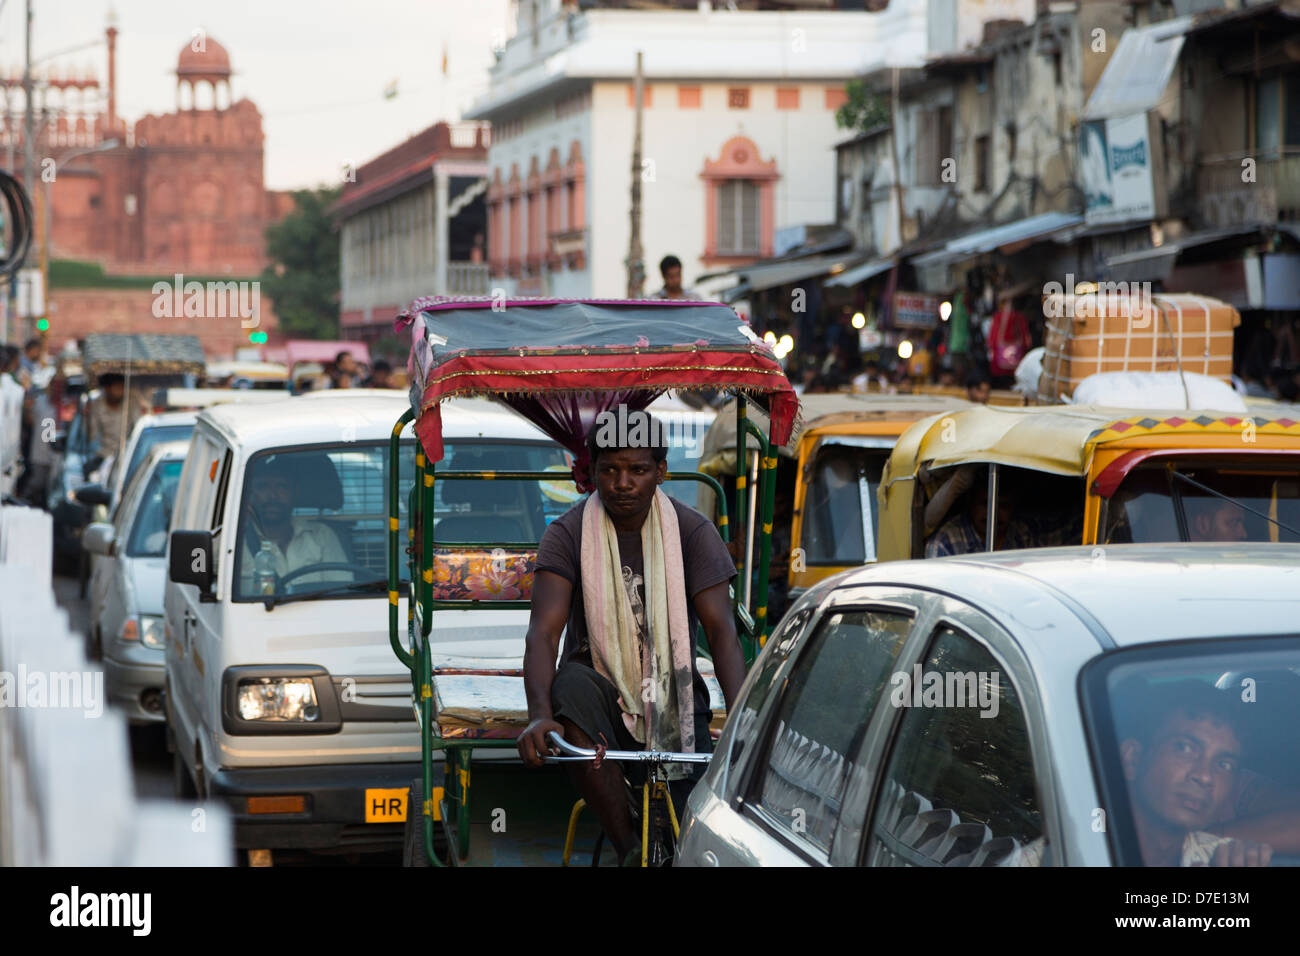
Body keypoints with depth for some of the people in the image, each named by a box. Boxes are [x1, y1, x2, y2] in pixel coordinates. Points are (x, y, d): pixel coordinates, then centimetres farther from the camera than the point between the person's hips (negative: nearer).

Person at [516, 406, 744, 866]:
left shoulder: (693, 531, -4)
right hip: (602, 688, 0)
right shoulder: (568, 534, -6)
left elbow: (721, 629, -12)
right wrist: (539, 715, -35)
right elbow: (543, 632, -16)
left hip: (673, 697, 1)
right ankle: (629, 849, -28)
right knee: (571, 687, -38)